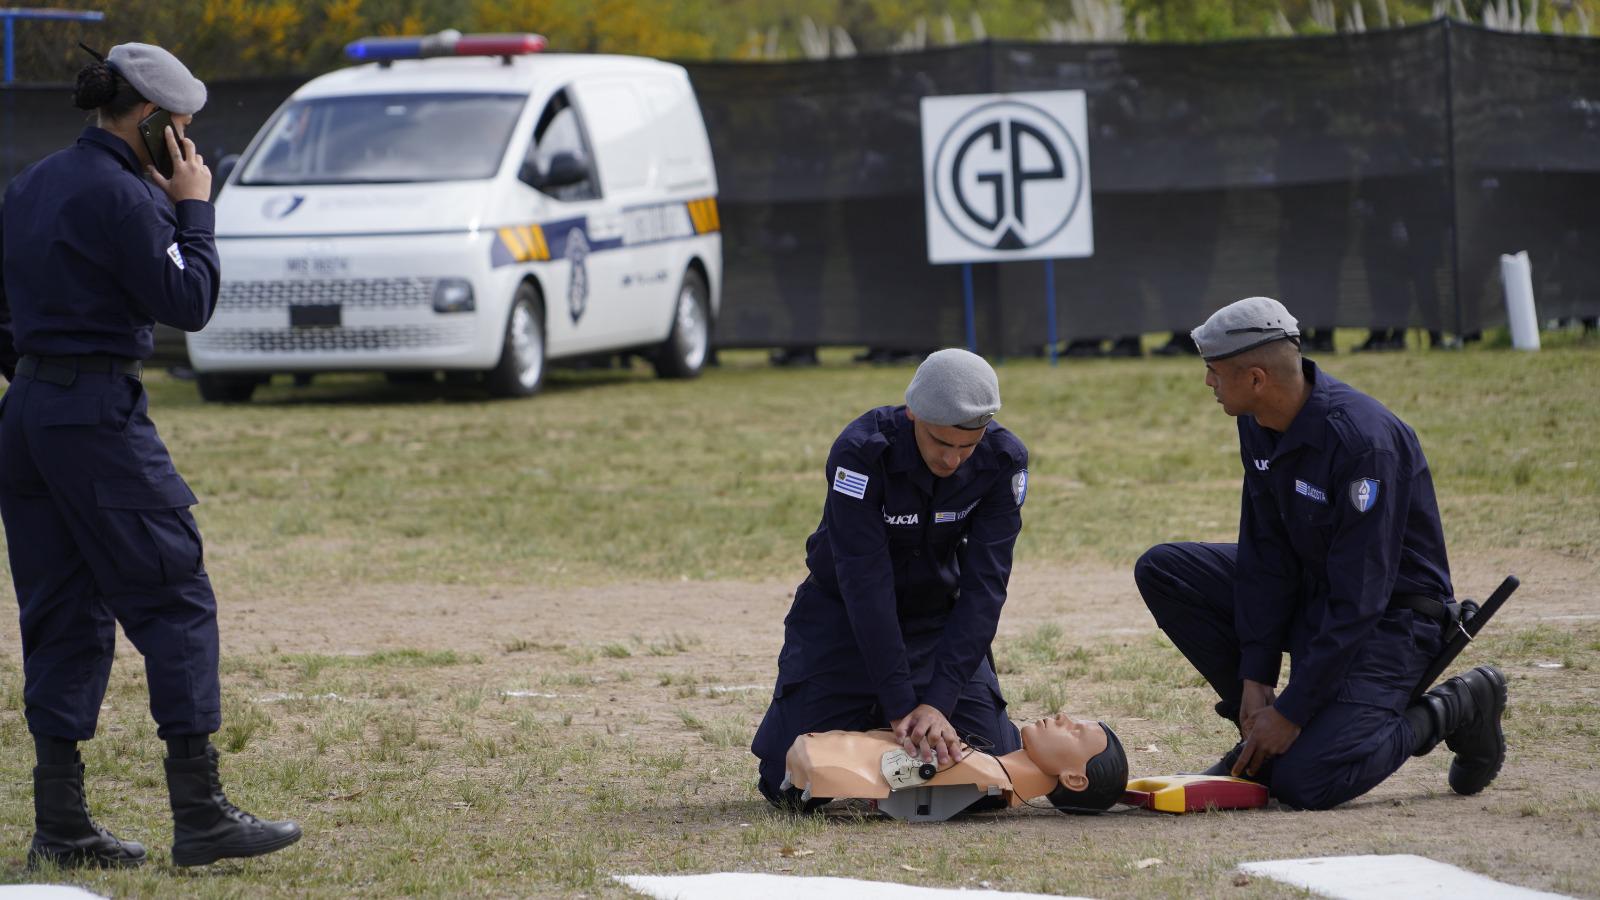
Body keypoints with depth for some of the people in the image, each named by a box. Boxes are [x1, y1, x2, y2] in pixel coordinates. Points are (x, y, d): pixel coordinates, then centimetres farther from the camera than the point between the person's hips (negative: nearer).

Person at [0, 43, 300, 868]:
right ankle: (200, 814, -6)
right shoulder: (120, 195, -13)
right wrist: (194, 208, -2)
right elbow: (188, 302, -12)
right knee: (175, 600, -3)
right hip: (99, 415, -9)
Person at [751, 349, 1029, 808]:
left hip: (936, 618, 2)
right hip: (843, 616, -2)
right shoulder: (862, 452, -29)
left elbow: (983, 586, -23)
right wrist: (901, 705, -36)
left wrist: (939, 701, -32)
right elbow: (865, 583, -32)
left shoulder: (1003, 461, -20)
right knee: (793, 786, -13)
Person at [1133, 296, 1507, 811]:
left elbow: (1359, 600, -28)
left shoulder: (1361, 439, -30)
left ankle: (1453, 711, -1)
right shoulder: (1258, 426, -3)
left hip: (1391, 618, -8)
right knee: (1162, 570, -3)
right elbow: (1265, 556, -1)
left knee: (1304, 782, -24)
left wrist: (1291, 712, -26)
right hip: (1310, 595, 8)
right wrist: (1255, 678, -10)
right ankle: (1261, 728, 3)